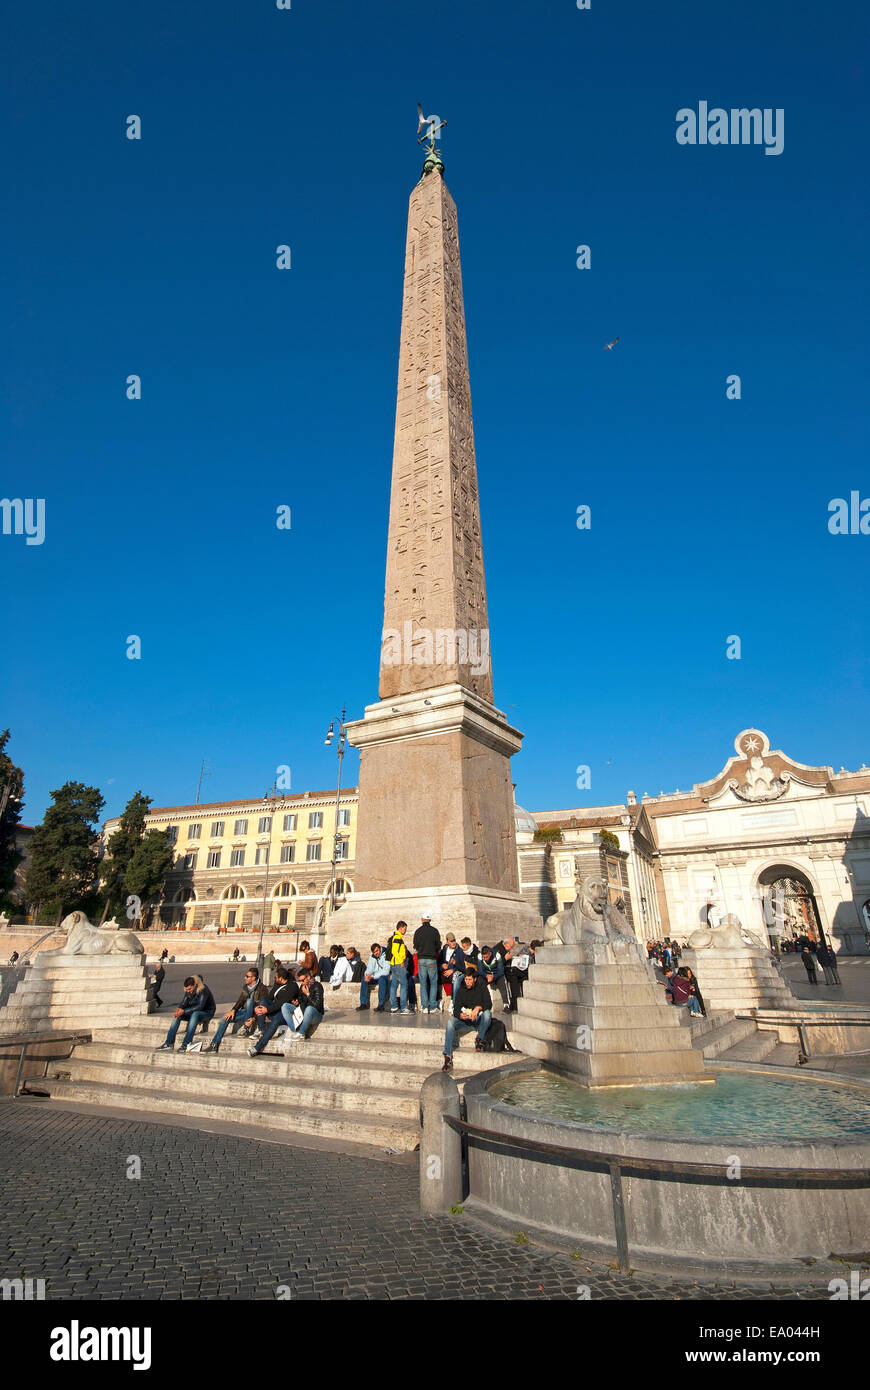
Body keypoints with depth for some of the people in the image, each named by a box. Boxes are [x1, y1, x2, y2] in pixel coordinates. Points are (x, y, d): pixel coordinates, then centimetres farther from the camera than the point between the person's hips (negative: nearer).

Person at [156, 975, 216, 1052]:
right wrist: (179, 1008, -25)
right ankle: (169, 1043, -18)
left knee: (195, 1014, -37)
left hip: (207, 1012, -7)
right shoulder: (188, 991, -3)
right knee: (177, 1015, -15)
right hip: (193, 1012, 7)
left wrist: (184, 1011, -34)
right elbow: (184, 1002, -3)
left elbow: (200, 1006, -30)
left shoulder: (203, 990, -24)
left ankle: (186, 1044, -39)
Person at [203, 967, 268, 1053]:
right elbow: (240, 1000, 8)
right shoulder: (245, 986, 7)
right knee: (226, 1018, -12)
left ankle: (246, 1029, -28)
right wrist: (233, 1010, -11)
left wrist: (253, 1019, -31)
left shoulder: (262, 988, -16)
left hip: (254, 1012, -7)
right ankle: (214, 1044, -8)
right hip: (245, 1011, 7)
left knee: (249, 1000, -34)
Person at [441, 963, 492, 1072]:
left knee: (487, 1013, -34)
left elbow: (489, 1004, -12)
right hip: (466, 1021, 2)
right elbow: (456, 1009, -2)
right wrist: (460, 1015, -26)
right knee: (450, 1021, -26)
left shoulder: (481, 987, -2)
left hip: (479, 1020, -2)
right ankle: (448, 1057, -29)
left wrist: (478, 1008, -31)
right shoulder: (460, 991, 5)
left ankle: (479, 1039, -14)